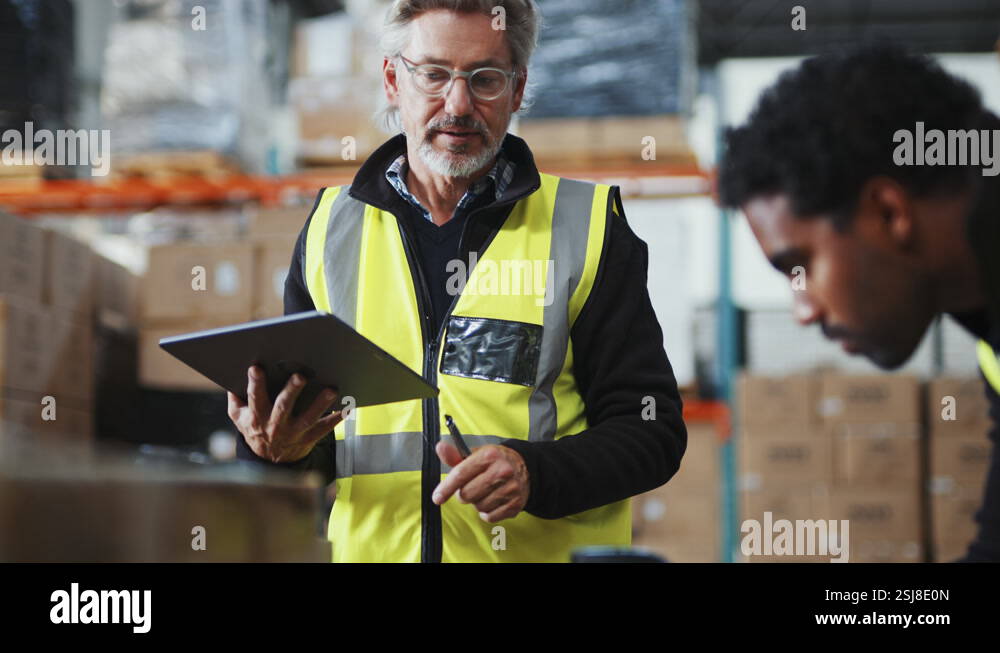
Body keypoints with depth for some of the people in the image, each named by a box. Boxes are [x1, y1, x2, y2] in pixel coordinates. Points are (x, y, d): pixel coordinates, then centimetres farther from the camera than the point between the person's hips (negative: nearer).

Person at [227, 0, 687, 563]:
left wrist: (537, 474, -14)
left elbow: (653, 429, 2)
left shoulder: (587, 227, 4)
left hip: (544, 550, -2)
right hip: (370, 548, 3)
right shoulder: (330, 230, 11)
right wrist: (279, 447, -4)